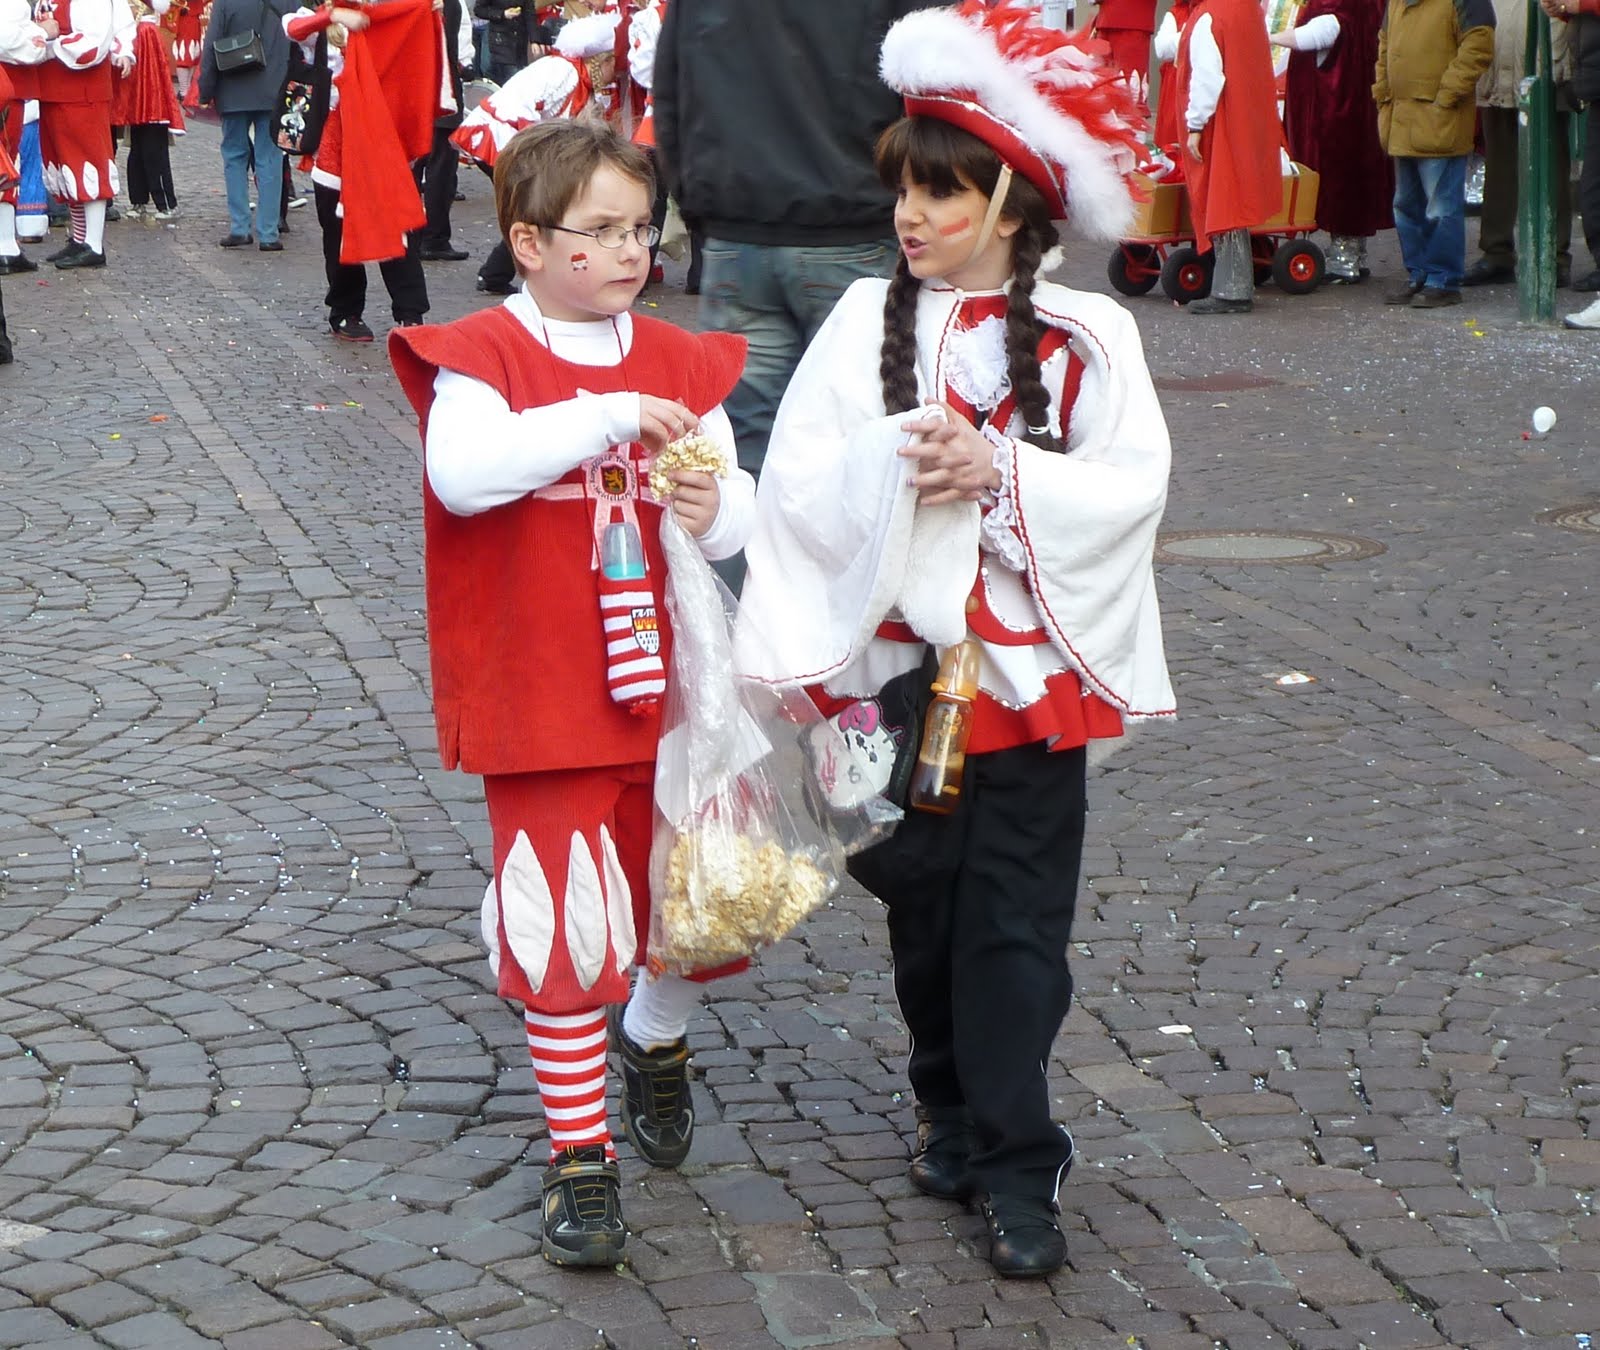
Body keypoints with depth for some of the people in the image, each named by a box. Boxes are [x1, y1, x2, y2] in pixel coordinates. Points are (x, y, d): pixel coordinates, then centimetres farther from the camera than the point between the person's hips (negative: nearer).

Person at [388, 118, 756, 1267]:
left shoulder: (682, 363, 7)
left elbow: (741, 508, 6)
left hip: (666, 688, 5)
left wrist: (717, 511, -18)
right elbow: (461, 471, -29)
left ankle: (657, 1042, 44)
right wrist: (608, 416, -31)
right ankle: (580, 1152, 13)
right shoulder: (482, 356, -8)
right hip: (541, 701, -4)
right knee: (565, 927, -2)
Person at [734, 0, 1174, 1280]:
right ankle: (955, 1112, 33)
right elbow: (799, 479, -5)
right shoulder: (866, 320, 1)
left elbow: (1129, 487, -11)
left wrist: (997, 472, -22)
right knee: (923, 907, 14)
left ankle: (1016, 1171, 9)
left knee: (1016, 923, 1)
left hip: (1030, 672, -2)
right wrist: (900, 463, -22)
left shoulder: (1090, 336, -3)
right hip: (898, 668, 2)